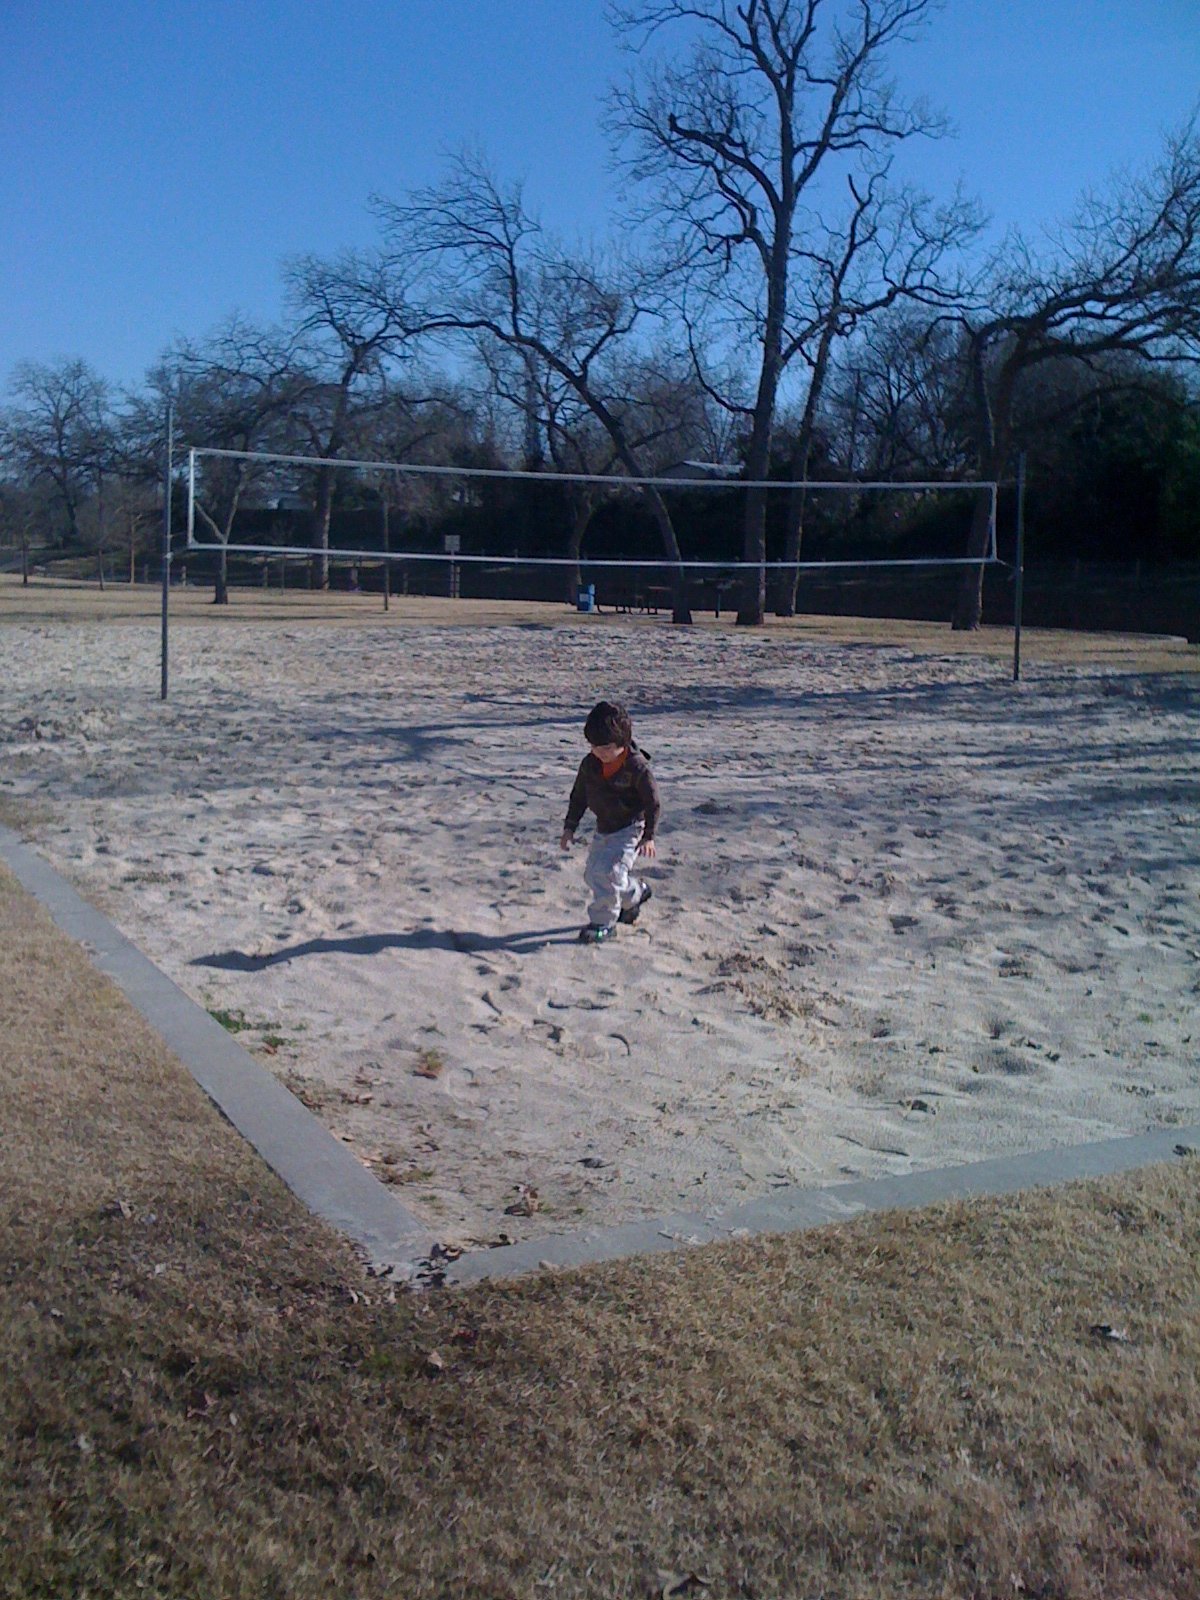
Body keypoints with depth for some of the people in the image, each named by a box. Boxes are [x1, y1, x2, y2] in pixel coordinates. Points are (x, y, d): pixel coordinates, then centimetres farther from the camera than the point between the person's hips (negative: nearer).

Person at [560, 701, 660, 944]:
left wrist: (648, 836, -18)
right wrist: (569, 827, 5)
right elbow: (579, 796, 8)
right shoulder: (590, 764, -6)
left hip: (630, 828, -7)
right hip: (603, 828, 7)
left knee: (609, 872, -19)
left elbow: (653, 803, -14)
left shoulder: (637, 767, -21)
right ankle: (635, 893, 39)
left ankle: (603, 922, -3)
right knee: (592, 875, 14)